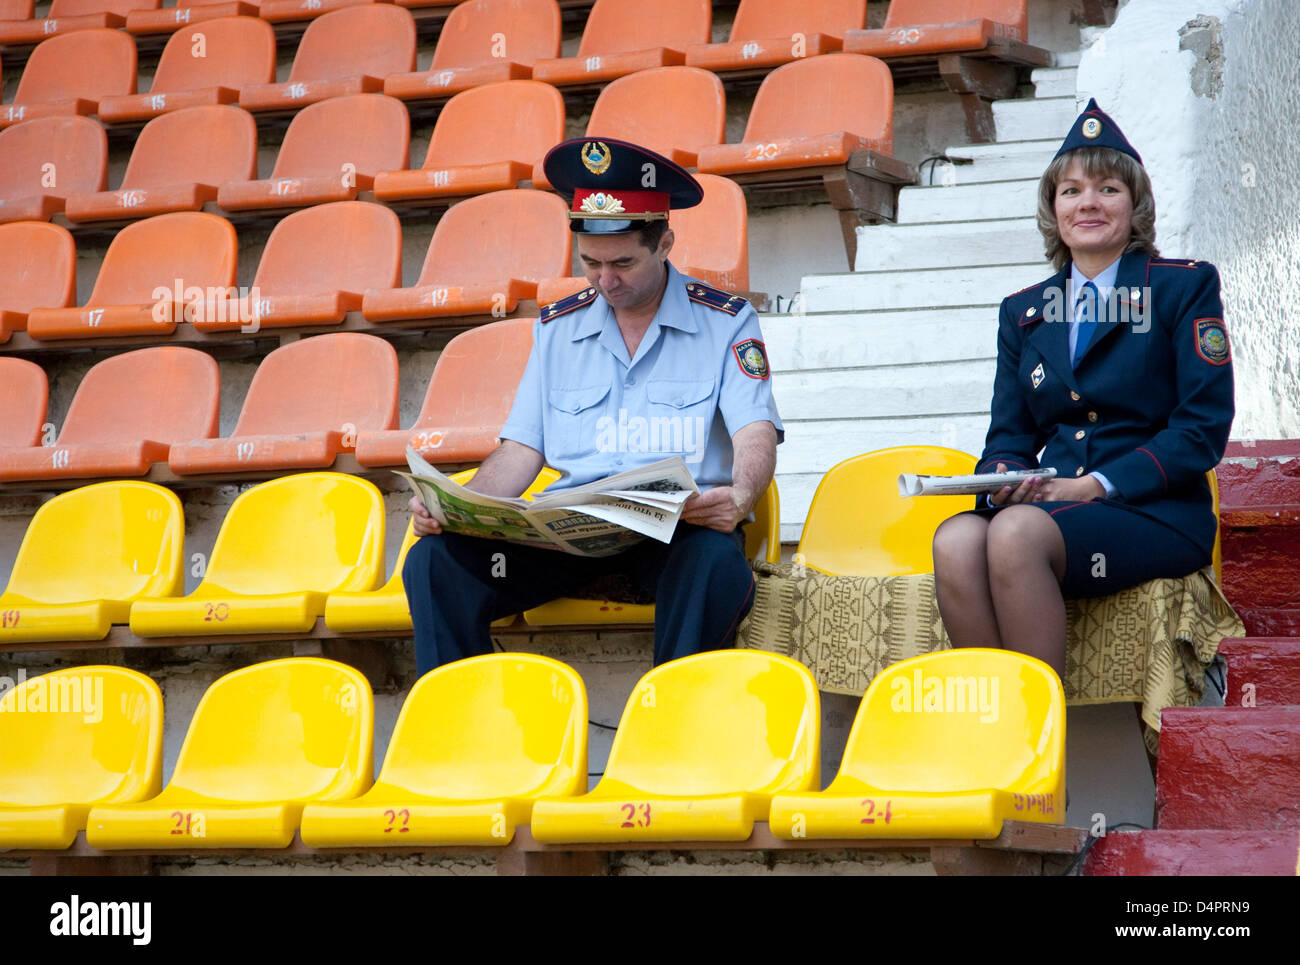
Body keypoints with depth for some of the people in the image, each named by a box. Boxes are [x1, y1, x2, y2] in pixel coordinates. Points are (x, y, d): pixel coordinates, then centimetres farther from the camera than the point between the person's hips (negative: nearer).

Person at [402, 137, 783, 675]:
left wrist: (740, 496, -28)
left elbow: (755, 434, -3)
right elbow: (522, 449, 15)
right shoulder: (558, 327, 19)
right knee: (435, 559, -23)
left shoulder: (726, 322, 8)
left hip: (678, 525, -3)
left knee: (717, 563, -40)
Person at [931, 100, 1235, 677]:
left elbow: (1204, 428, -3)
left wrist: (1097, 485, -13)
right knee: (955, 539, -31)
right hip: (1048, 501, 4)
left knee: (1017, 532, -35)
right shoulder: (1023, 311, 20)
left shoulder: (1184, 288, 6)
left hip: (1155, 513, -4)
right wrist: (1004, 477, -7)